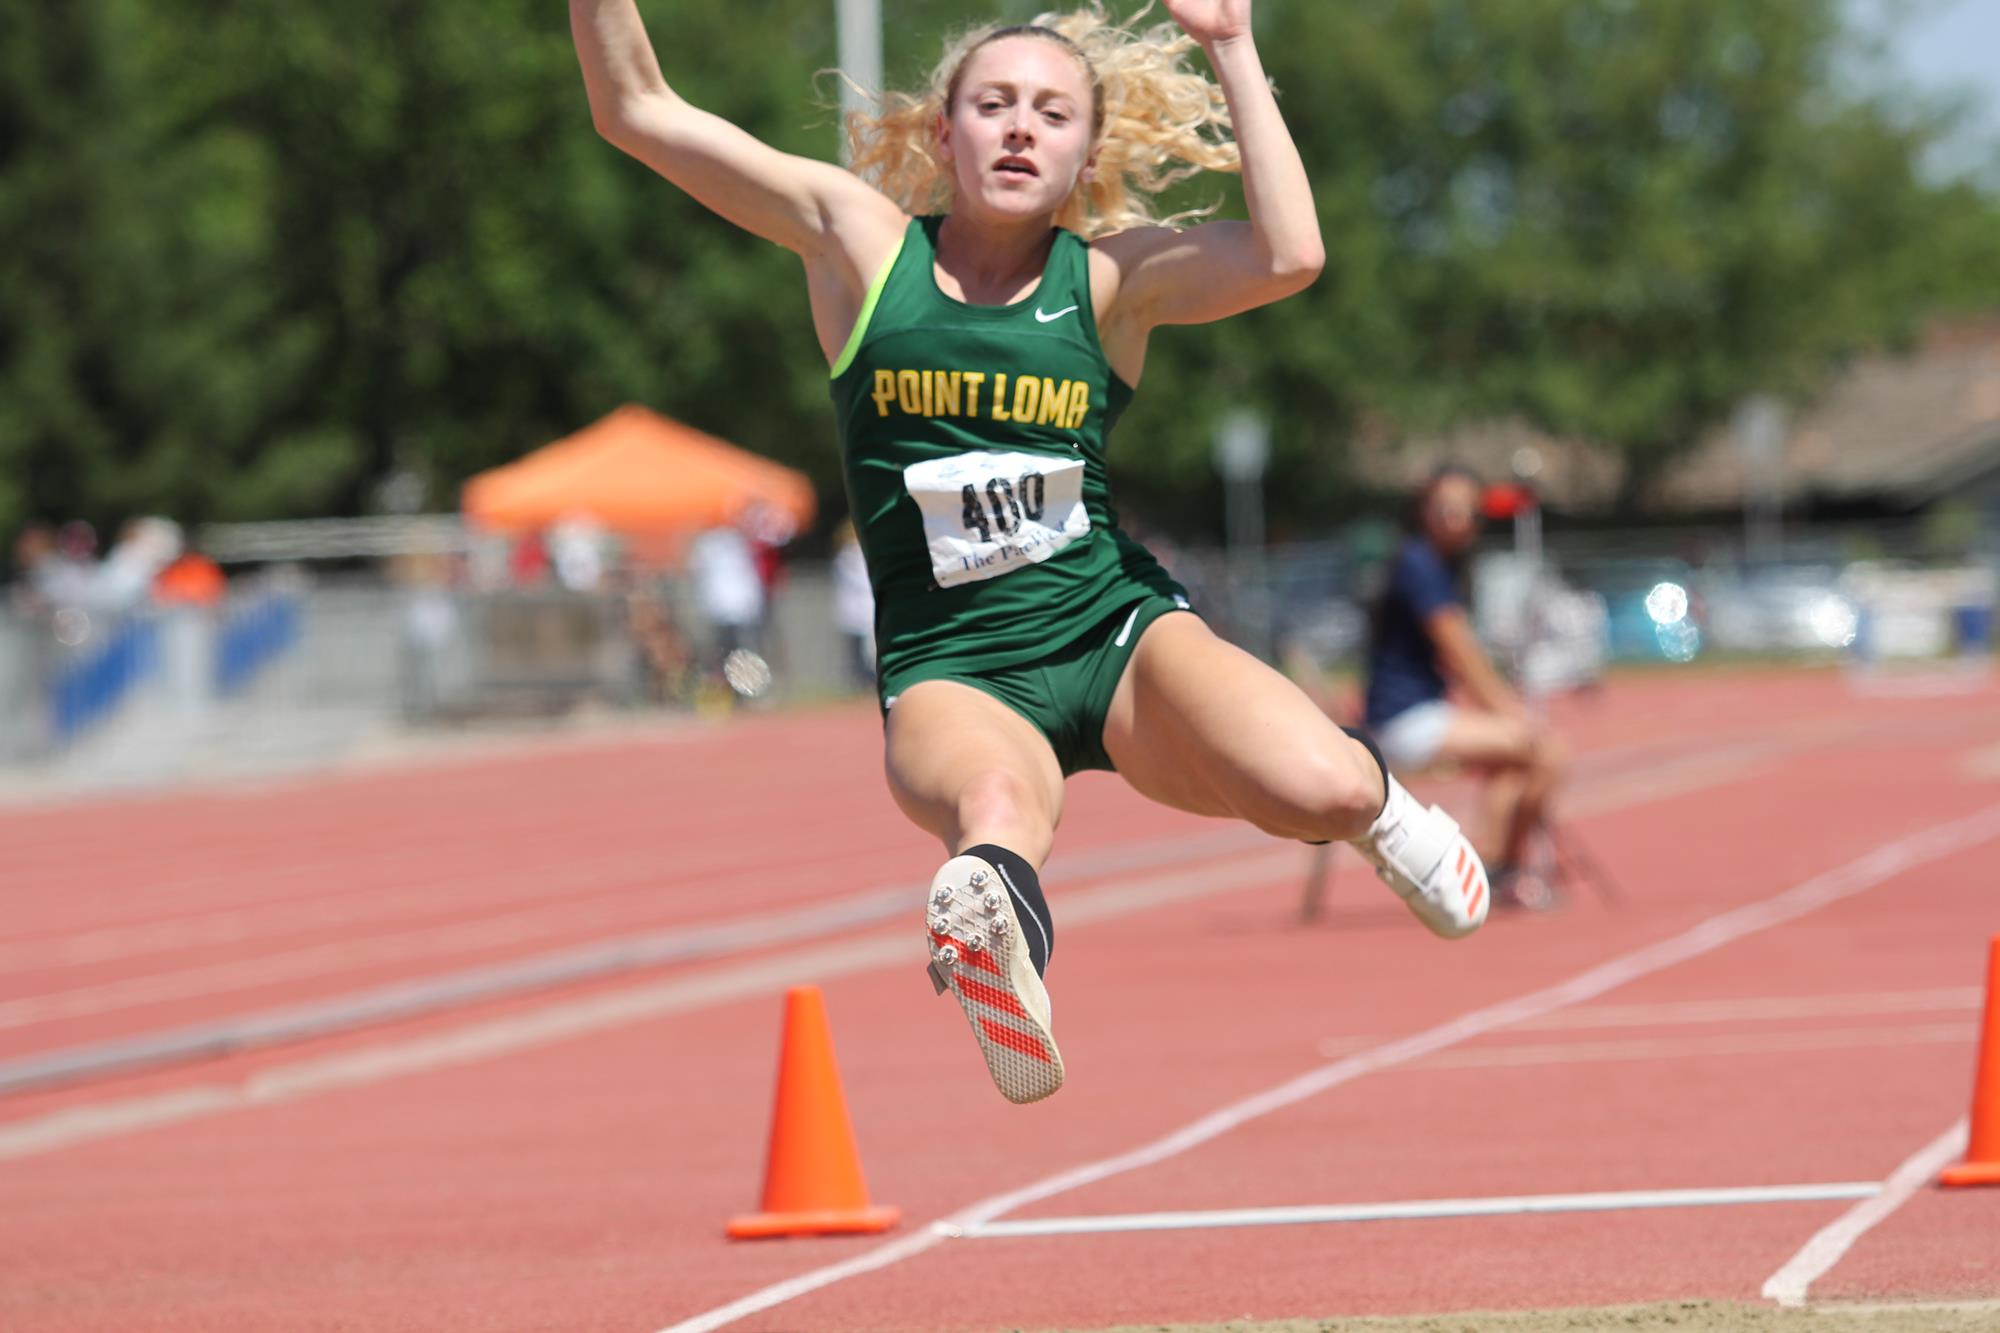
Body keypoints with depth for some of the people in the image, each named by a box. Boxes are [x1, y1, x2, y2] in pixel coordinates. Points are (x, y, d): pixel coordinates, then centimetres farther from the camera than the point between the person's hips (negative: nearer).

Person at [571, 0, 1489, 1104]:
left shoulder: (1113, 273, 5)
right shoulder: (860, 239, 6)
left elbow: (1288, 256, -16)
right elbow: (637, 110, 5)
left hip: (1119, 635, 4)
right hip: (952, 674, -4)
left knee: (1318, 788, -22)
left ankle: (1374, 807, 11)